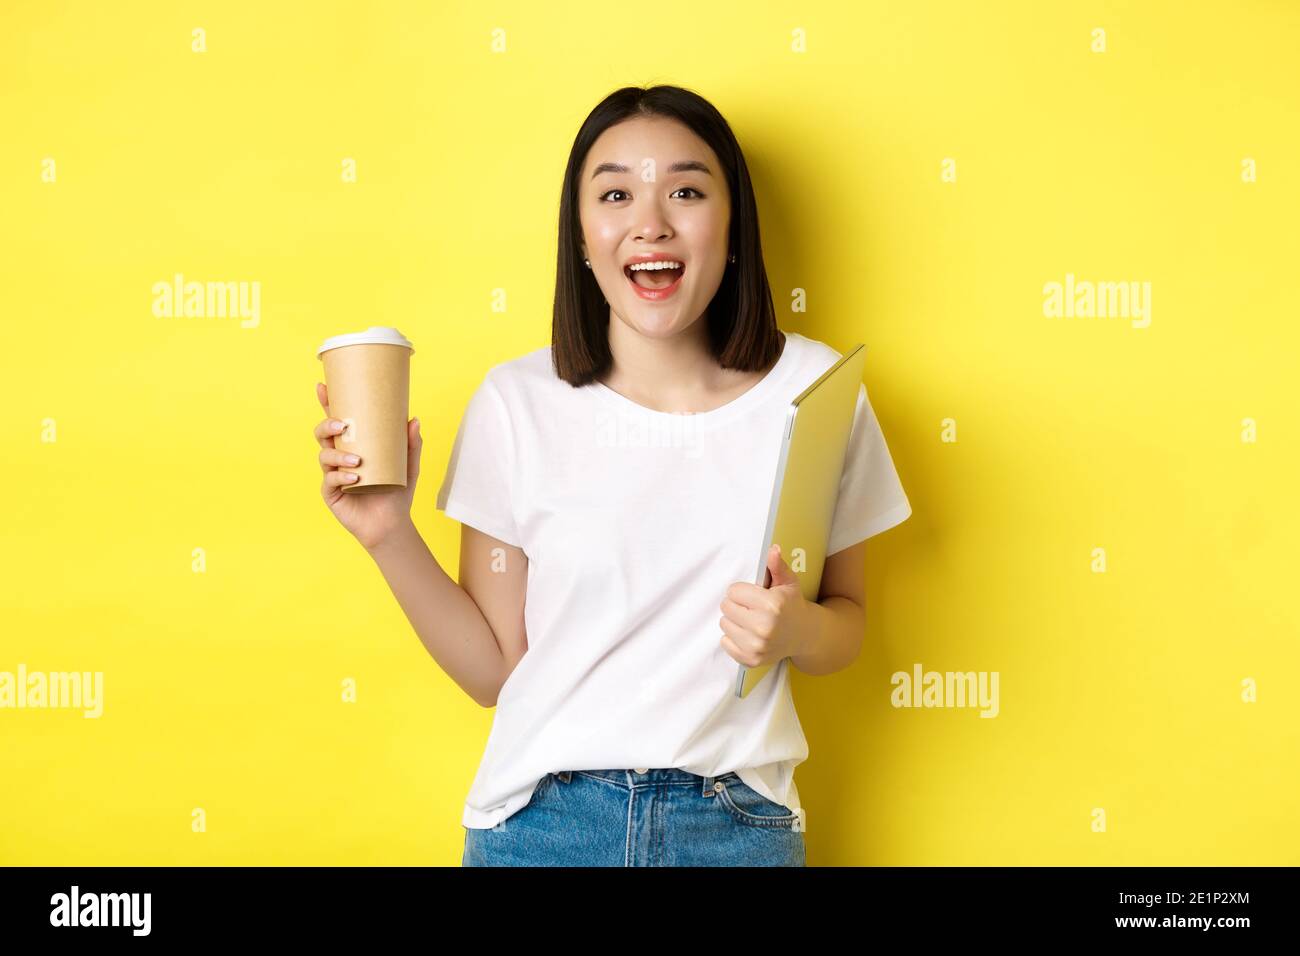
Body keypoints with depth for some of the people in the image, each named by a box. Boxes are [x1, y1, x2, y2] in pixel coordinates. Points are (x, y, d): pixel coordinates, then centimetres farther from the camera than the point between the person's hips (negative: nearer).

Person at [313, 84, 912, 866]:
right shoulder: (517, 404, -7)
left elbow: (849, 619, 6)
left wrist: (802, 630, -14)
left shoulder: (812, 390, -6)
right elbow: (494, 670, -3)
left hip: (738, 825, 1)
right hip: (543, 822, 0)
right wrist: (391, 537, -14)